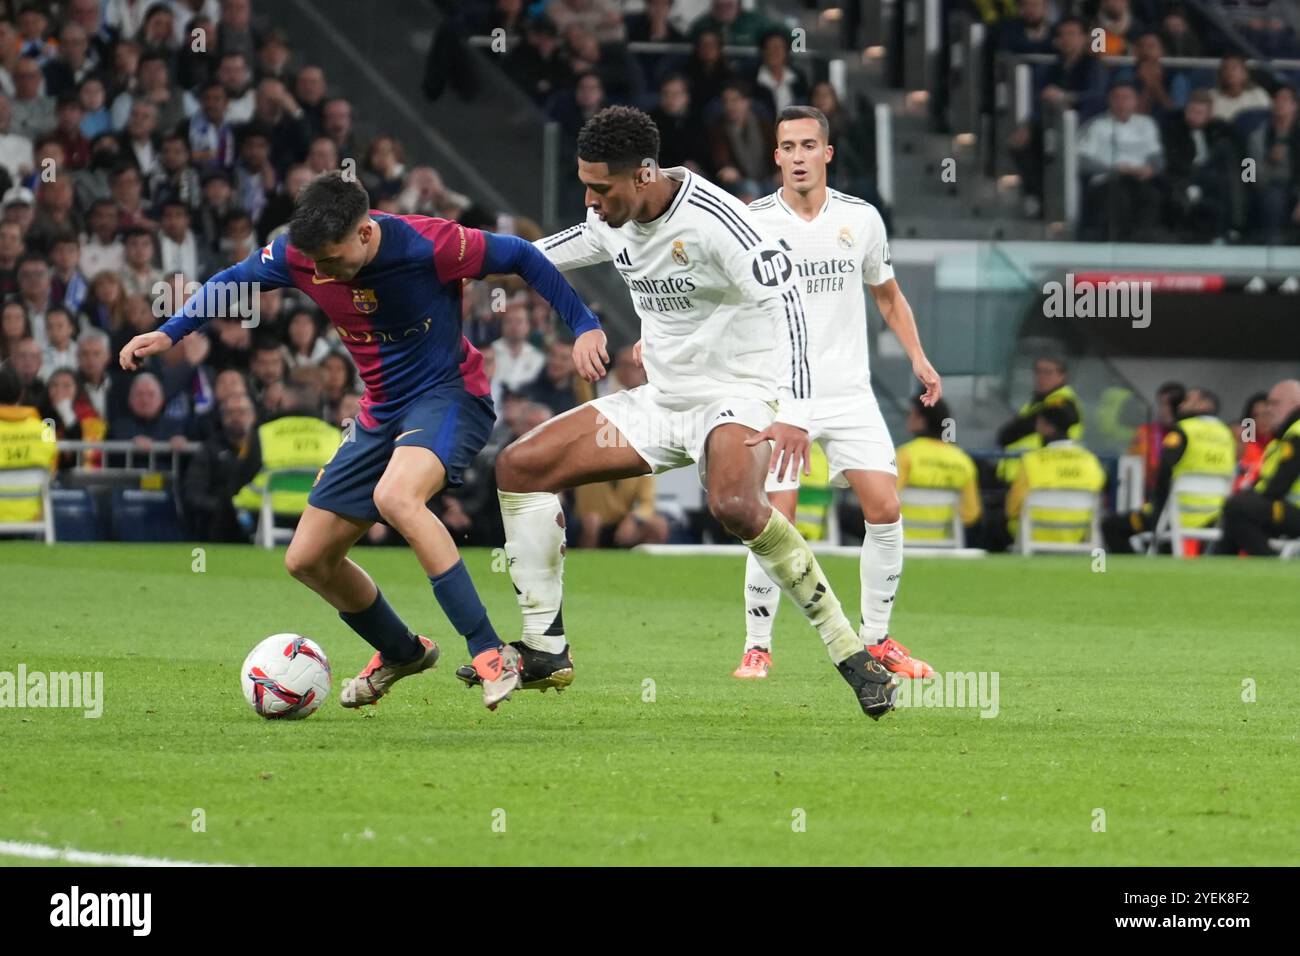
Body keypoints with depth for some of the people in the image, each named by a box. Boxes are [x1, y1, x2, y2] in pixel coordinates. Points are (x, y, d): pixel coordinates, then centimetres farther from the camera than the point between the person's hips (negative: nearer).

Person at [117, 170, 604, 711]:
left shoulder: (430, 245, -24)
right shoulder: (297, 254, -10)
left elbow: (520, 258, -10)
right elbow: (234, 281, 10)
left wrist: (584, 326, -12)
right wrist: (170, 333, 0)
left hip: (449, 394, -7)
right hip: (381, 416, 7)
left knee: (395, 497, -38)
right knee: (307, 560, 7)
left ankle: (491, 655, -35)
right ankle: (401, 653, 35)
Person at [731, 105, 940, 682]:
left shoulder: (861, 219, 5)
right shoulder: (752, 223, -4)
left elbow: (887, 294, 20)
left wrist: (917, 357, 10)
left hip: (848, 392, 3)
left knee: (885, 511, -7)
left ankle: (876, 640, 9)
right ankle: (757, 648, 7)